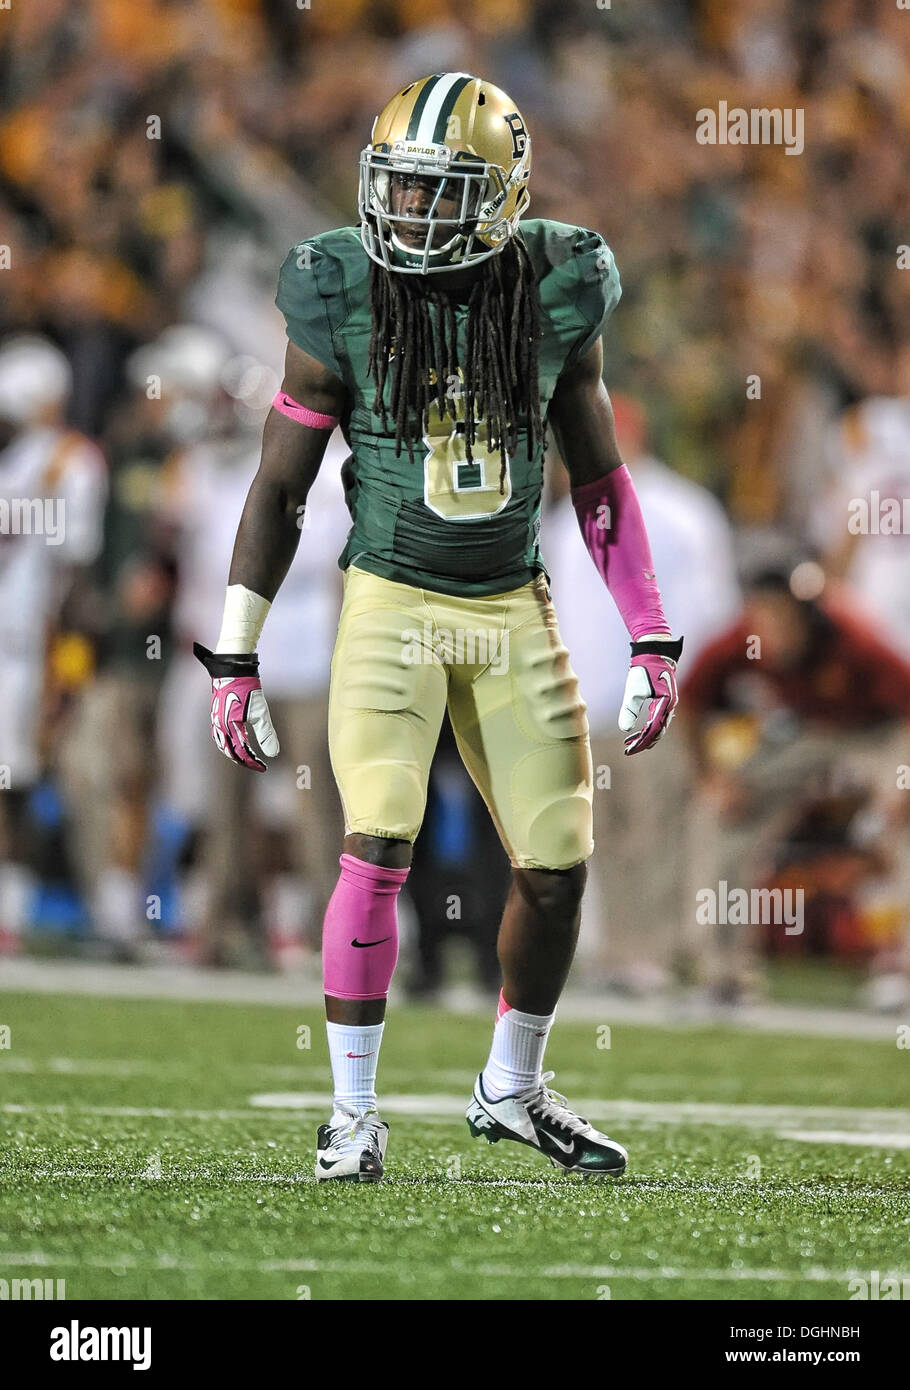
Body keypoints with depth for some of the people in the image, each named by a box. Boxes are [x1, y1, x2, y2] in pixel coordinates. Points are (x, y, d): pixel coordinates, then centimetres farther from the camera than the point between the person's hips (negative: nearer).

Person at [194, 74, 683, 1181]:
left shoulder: (556, 298, -4)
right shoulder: (342, 307, -10)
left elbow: (601, 481, 6)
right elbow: (279, 487, -2)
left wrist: (651, 643, 4)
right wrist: (233, 661, -5)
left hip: (515, 612, 3)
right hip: (392, 603, -3)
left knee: (558, 866, 2)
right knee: (379, 851, -15)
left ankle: (512, 1089, 25)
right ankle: (353, 1112, -3)